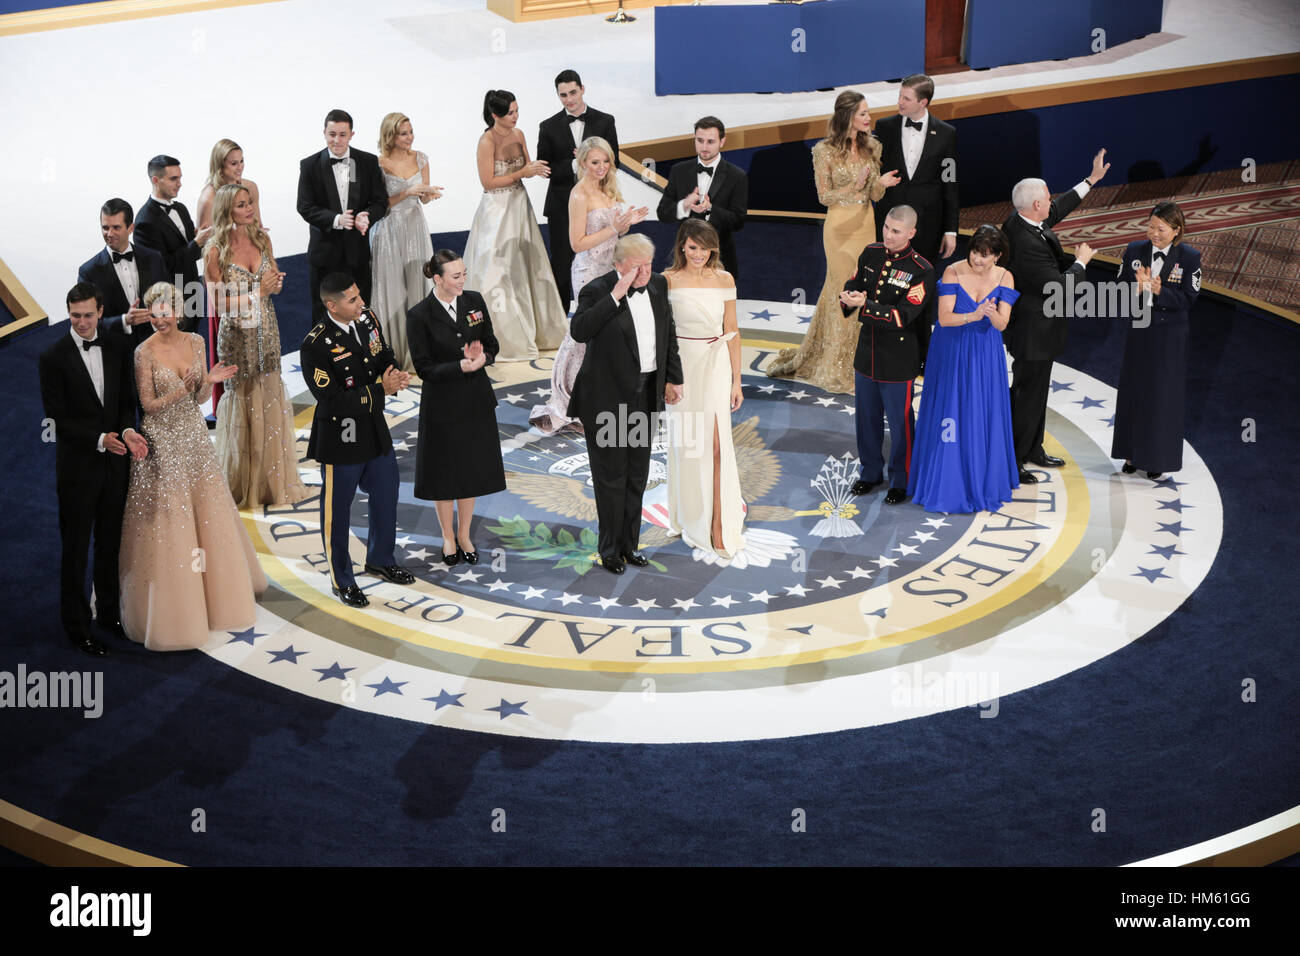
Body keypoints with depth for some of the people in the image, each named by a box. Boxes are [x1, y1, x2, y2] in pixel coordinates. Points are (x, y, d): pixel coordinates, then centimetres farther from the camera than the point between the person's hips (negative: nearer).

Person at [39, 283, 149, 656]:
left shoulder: (118, 347, 1)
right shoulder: (53, 358, -13)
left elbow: (127, 399, 6)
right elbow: (57, 418, -13)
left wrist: (127, 430, -14)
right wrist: (99, 440, -23)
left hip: (115, 461, 5)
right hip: (77, 466, -4)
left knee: (110, 542, 17)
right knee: (75, 548, 6)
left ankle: (108, 612, 33)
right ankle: (76, 625, 18)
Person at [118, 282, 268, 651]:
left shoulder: (195, 342, 3)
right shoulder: (145, 352, -11)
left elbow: (200, 398, 7)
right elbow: (149, 404, -10)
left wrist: (208, 381, -14)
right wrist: (181, 390, -25)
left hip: (194, 436, 5)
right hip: (162, 441, -5)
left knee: (209, 513, 11)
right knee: (167, 522, -2)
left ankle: (216, 591, 28)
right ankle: (172, 603, 8)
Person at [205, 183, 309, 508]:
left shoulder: (262, 239, 2)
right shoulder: (216, 251, -13)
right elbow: (217, 303, -11)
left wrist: (275, 282, -10)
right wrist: (257, 292, -18)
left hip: (266, 329, 5)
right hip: (237, 335, -5)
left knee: (270, 398, 9)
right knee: (243, 399, 4)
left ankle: (272, 478, 23)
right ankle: (244, 484, 18)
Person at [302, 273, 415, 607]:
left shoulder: (367, 319, -1)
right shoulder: (316, 345, -24)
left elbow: (384, 357, 12)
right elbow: (332, 399, -25)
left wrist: (393, 375, -12)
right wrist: (380, 389, -22)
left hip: (376, 429, 7)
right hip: (341, 437, -7)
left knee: (386, 498, 21)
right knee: (337, 510, 9)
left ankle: (381, 561, 44)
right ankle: (341, 579, 26)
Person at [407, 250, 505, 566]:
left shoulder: (474, 301, -2)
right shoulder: (420, 315, -15)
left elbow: (491, 344, 7)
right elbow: (424, 368, -14)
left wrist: (482, 357, -16)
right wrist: (462, 366, -26)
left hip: (476, 399, 4)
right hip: (442, 404, -4)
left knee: (471, 468, 13)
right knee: (444, 472, 10)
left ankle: (464, 534, 30)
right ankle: (448, 537, 27)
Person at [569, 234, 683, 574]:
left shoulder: (658, 285, 6)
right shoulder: (597, 291, -13)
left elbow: (668, 334, 17)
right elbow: (579, 331, -31)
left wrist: (673, 378, 16)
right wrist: (616, 295, -31)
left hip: (645, 393, 6)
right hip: (608, 397, -6)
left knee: (637, 474, 13)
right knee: (611, 475, 1)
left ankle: (628, 543, 25)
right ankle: (610, 549, 13)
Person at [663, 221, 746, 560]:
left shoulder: (724, 280, 2)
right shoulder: (668, 280, -2)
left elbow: (732, 332, 5)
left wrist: (736, 380, 4)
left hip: (716, 366, 0)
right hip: (681, 366, 0)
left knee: (716, 444, -5)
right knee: (684, 442, 7)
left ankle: (717, 528, -2)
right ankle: (688, 517, 23)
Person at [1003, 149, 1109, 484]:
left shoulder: (1019, 221, -3)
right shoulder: (1027, 244, -32)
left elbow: (1058, 210, 18)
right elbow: (1058, 288, -29)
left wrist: (1092, 180, 24)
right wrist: (1080, 262, -12)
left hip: (1033, 326, 10)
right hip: (1034, 330, -10)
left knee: (1036, 390, 23)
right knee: (1027, 395, 1)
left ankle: (1032, 449, 38)